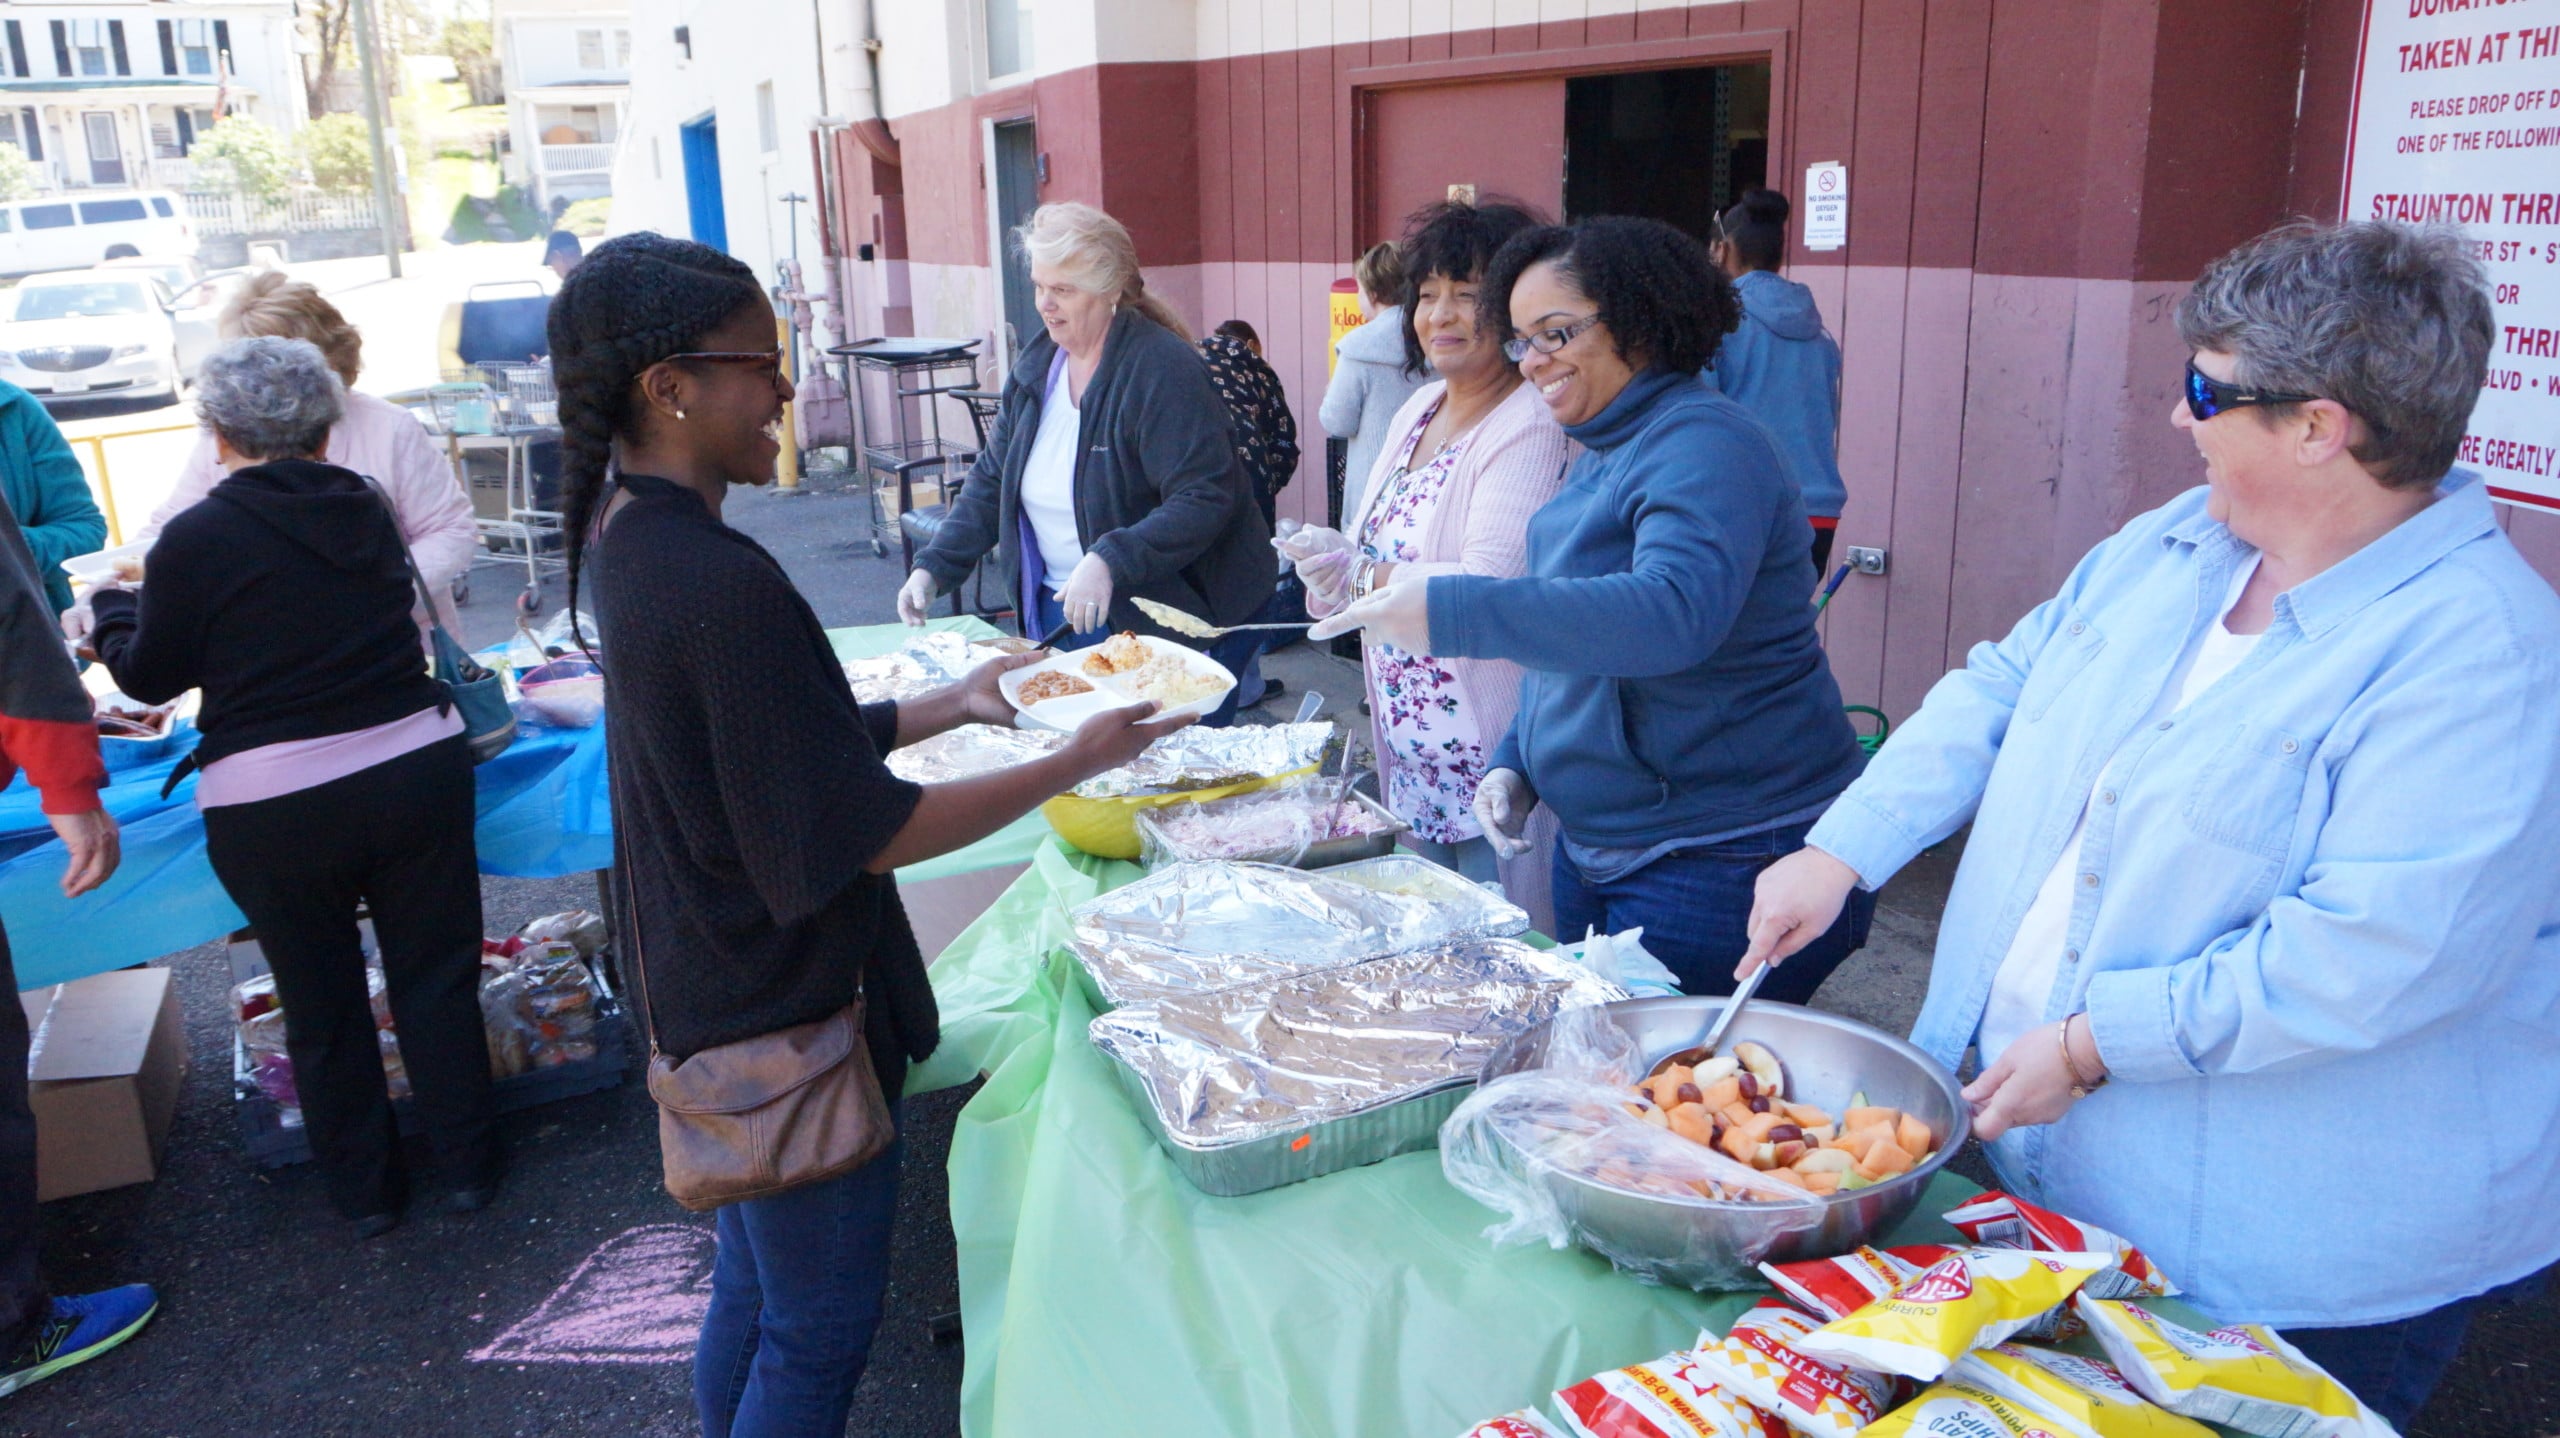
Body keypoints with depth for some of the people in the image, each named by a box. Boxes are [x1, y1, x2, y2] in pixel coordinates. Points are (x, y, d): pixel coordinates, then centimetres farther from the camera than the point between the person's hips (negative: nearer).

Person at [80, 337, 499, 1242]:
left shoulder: (196, 540, -10)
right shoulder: (365, 510, 2)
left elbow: (151, 675, 1)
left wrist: (108, 612, 23)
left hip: (274, 807, -3)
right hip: (414, 768, 3)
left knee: (322, 1002, 14)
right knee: (435, 975, 14)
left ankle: (365, 1190, 27)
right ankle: (466, 1165, 24)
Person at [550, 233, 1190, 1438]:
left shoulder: (628, 534, 2)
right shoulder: (725, 586, -29)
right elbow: (865, 834, -24)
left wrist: (950, 703, 9)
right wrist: (1074, 764, -15)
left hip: (716, 996, 9)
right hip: (787, 1011, -9)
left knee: (752, 1291, 25)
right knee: (821, 1327, 10)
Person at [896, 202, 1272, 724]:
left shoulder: (1164, 369, -18)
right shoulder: (1038, 365, 6)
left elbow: (1204, 499, -25)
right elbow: (992, 480, 12)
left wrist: (1111, 562, -35)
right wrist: (935, 566, 0)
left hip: (1169, 617, -6)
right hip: (1059, 613, 7)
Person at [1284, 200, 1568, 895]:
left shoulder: (1533, 427, -18)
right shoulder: (1419, 408, 10)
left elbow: (1489, 590, -26)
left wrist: (1359, 574, -22)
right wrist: (1327, 567, -4)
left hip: (1489, 760, -9)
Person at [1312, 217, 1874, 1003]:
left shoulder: (1701, 445, -18)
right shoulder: (1603, 456, 13)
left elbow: (1674, 613, -36)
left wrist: (1454, 611, -38)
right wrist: (1515, 764, 7)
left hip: (1727, 868, -10)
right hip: (1598, 849, 10)